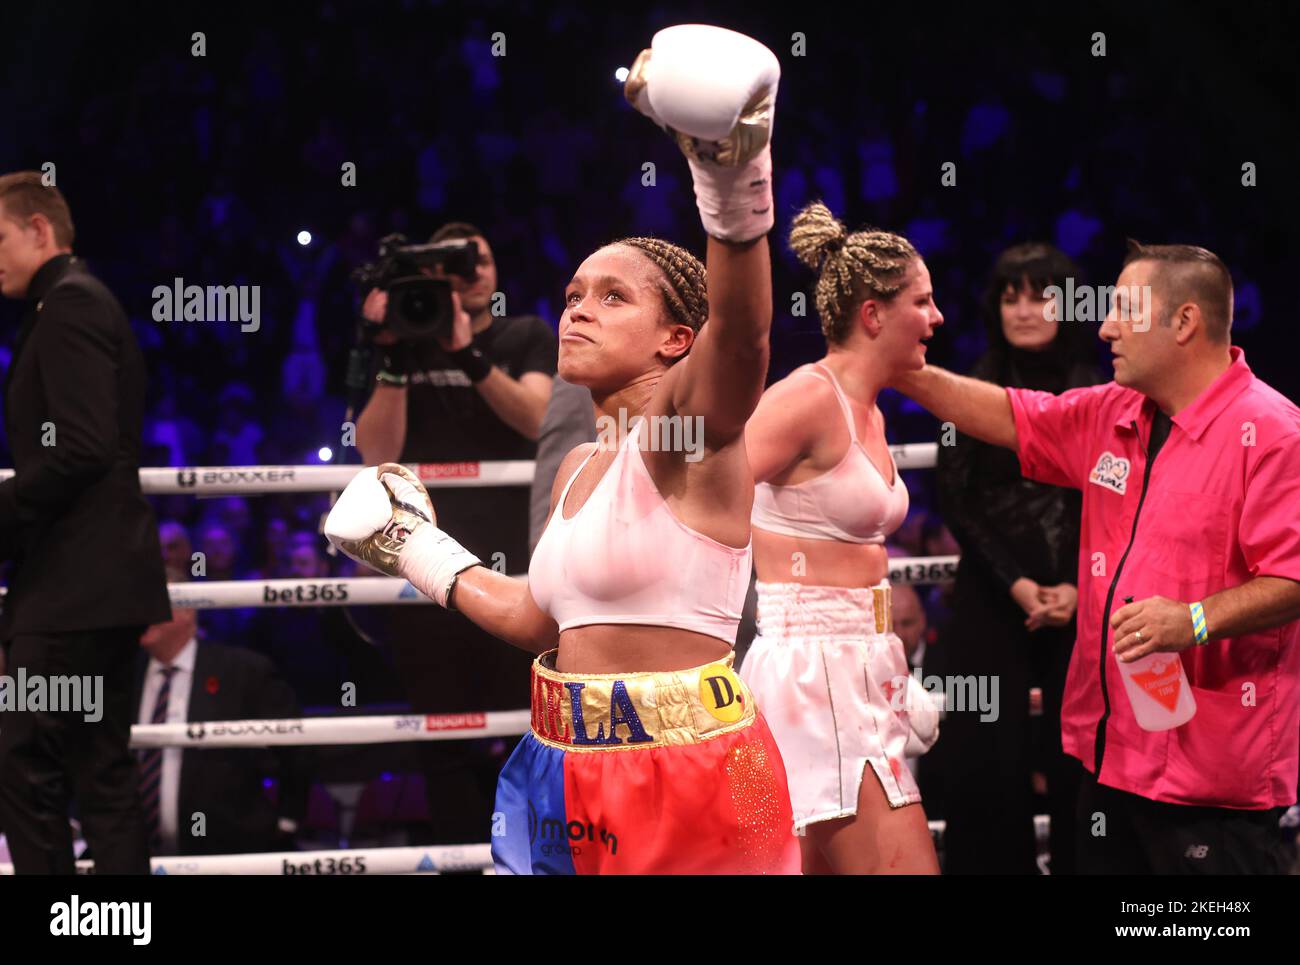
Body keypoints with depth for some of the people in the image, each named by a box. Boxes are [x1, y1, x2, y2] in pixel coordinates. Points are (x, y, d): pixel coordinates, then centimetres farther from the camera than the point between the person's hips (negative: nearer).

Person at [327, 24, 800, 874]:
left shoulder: (689, 427, -8)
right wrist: (418, 549, 32)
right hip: (566, 775, 8)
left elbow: (743, 331, -29)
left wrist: (735, 193, -46)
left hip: (688, 778, -8)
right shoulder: (578, 468, 15)